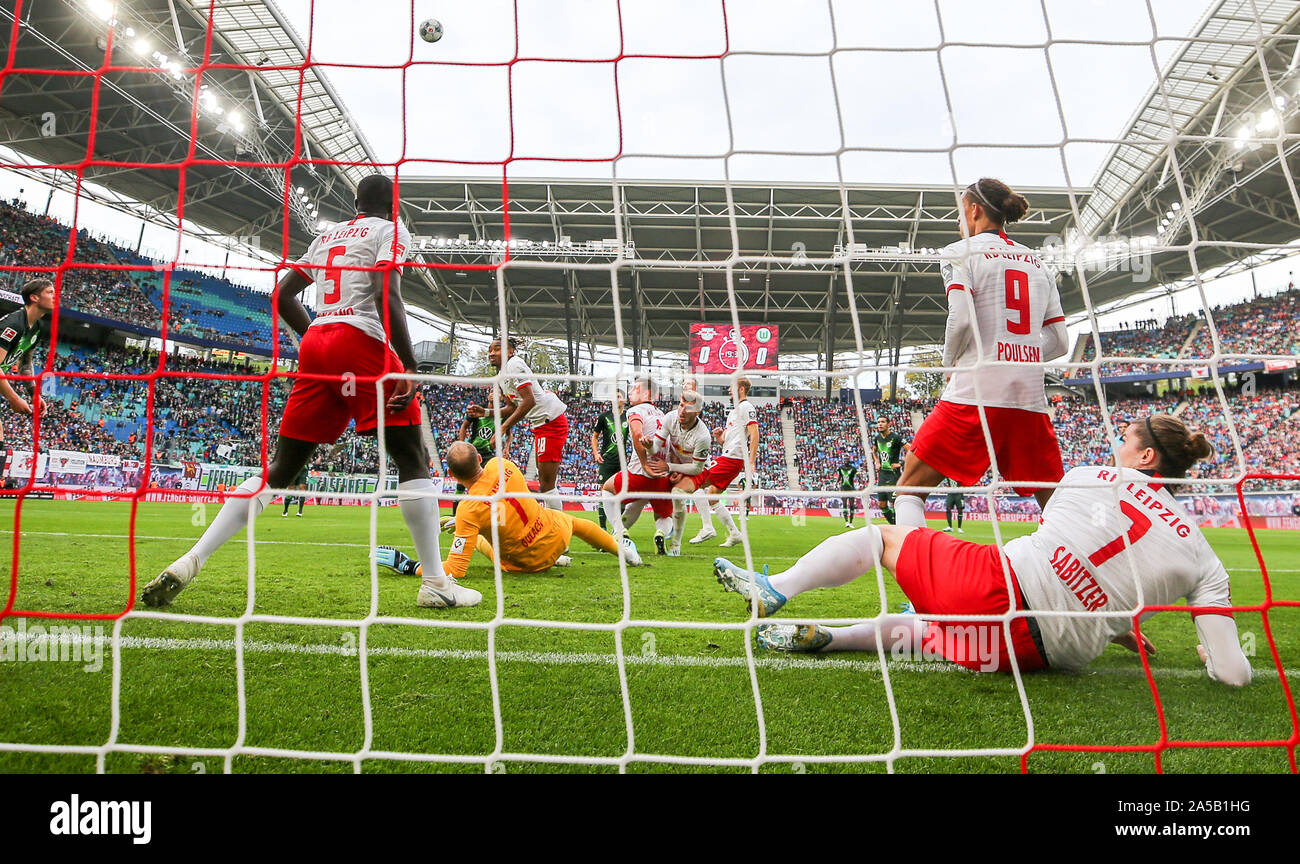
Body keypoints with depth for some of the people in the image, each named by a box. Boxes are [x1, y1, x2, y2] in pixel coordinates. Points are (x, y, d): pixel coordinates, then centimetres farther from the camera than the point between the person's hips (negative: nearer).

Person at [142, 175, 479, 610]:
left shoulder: (327, 235, 27)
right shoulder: (391, 229, 7)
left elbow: (283, 294, 24)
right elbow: (386, 294, -11)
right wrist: (409, 367, -16)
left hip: (315, 346, 7)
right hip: (363, 343, -7)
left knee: (281, 469, 10)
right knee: (413, 459, -3)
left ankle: (190, 561, 4)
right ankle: (435, 583, -5)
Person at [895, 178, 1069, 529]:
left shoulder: (961, 252, 3)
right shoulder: (1038, 263, 20)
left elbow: (961, 320, -11)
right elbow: (1059, 341, 14)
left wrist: (951, 363, 6)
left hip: (975, 393, -6)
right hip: (1030, 398, 6)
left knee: (910, 488, 1)